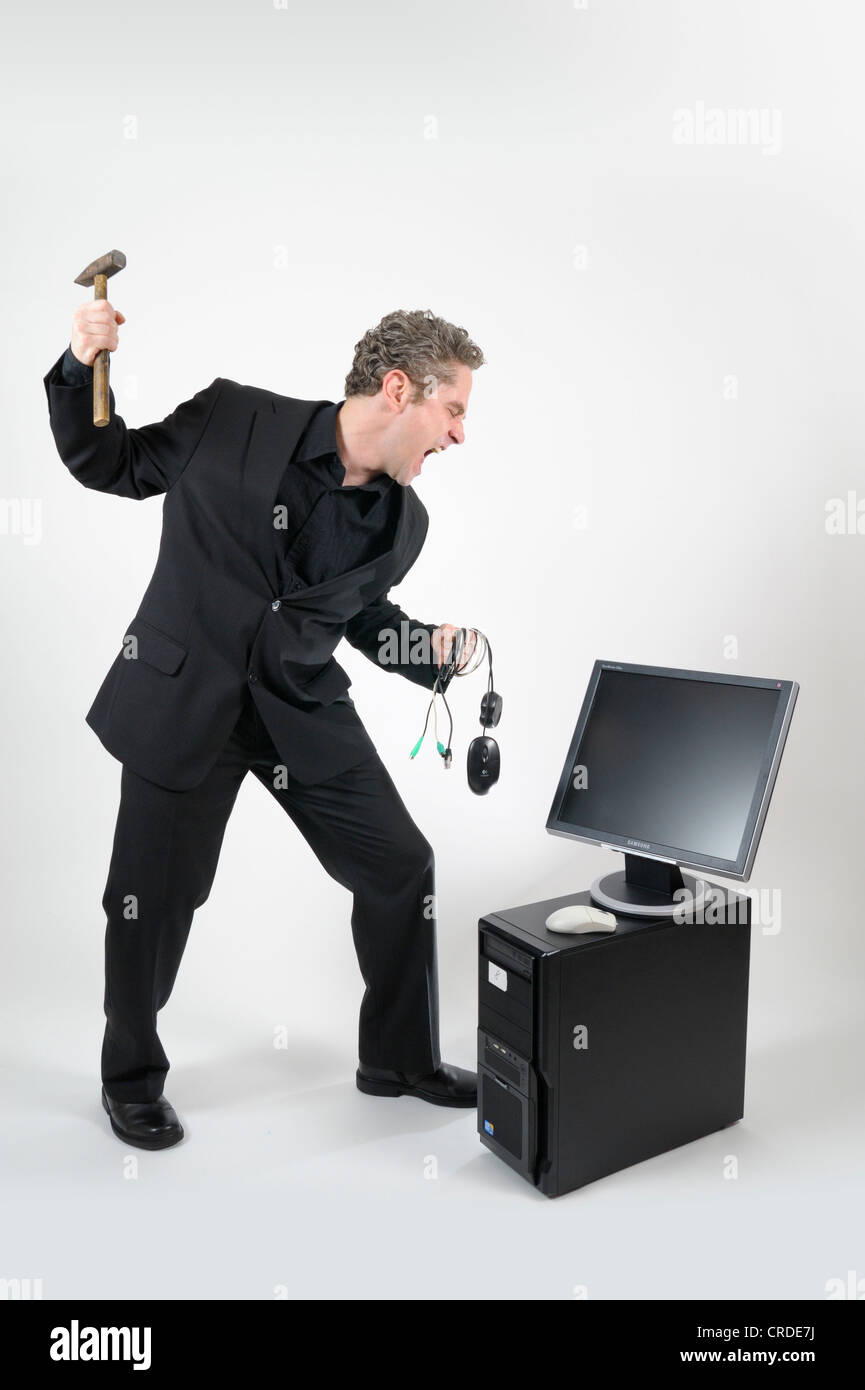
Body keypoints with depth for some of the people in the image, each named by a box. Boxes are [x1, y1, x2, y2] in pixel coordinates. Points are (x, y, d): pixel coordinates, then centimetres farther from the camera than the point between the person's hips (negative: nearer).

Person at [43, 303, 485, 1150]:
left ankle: (399, 1057, 28)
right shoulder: (234, 418, -10)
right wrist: (83, 369, -14)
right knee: (153, 895, 6)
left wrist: (429, 648, -4)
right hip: (182, 699, -3)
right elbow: (108, 464, 3)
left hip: (304, 710, 4)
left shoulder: (403, 521, 0)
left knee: (401, 866, 3)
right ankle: (132, 1076, 35)